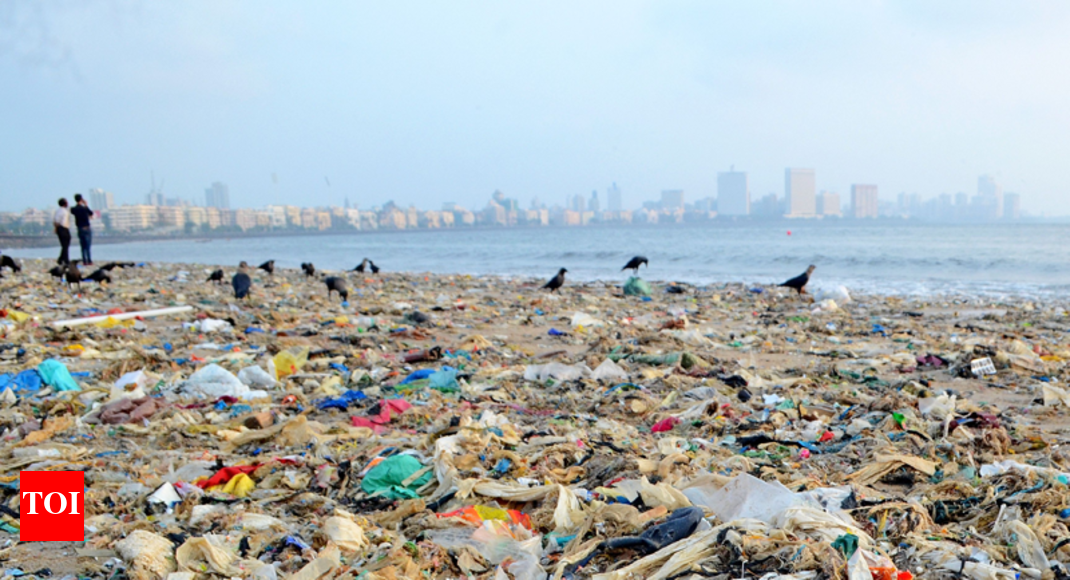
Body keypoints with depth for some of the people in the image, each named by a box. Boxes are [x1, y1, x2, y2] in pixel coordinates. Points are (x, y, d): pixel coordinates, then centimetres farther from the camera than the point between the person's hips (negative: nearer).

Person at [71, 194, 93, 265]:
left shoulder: (73, 209, -1)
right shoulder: (84, 208, -12)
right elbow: (91, 214, 6)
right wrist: (86, 205, 11)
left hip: (79, 229, 4)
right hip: (87, 229, -4)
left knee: (83, 246, 8)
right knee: (88, 246, -2)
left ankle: (84, 261, 6)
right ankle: (89, 261, -3)